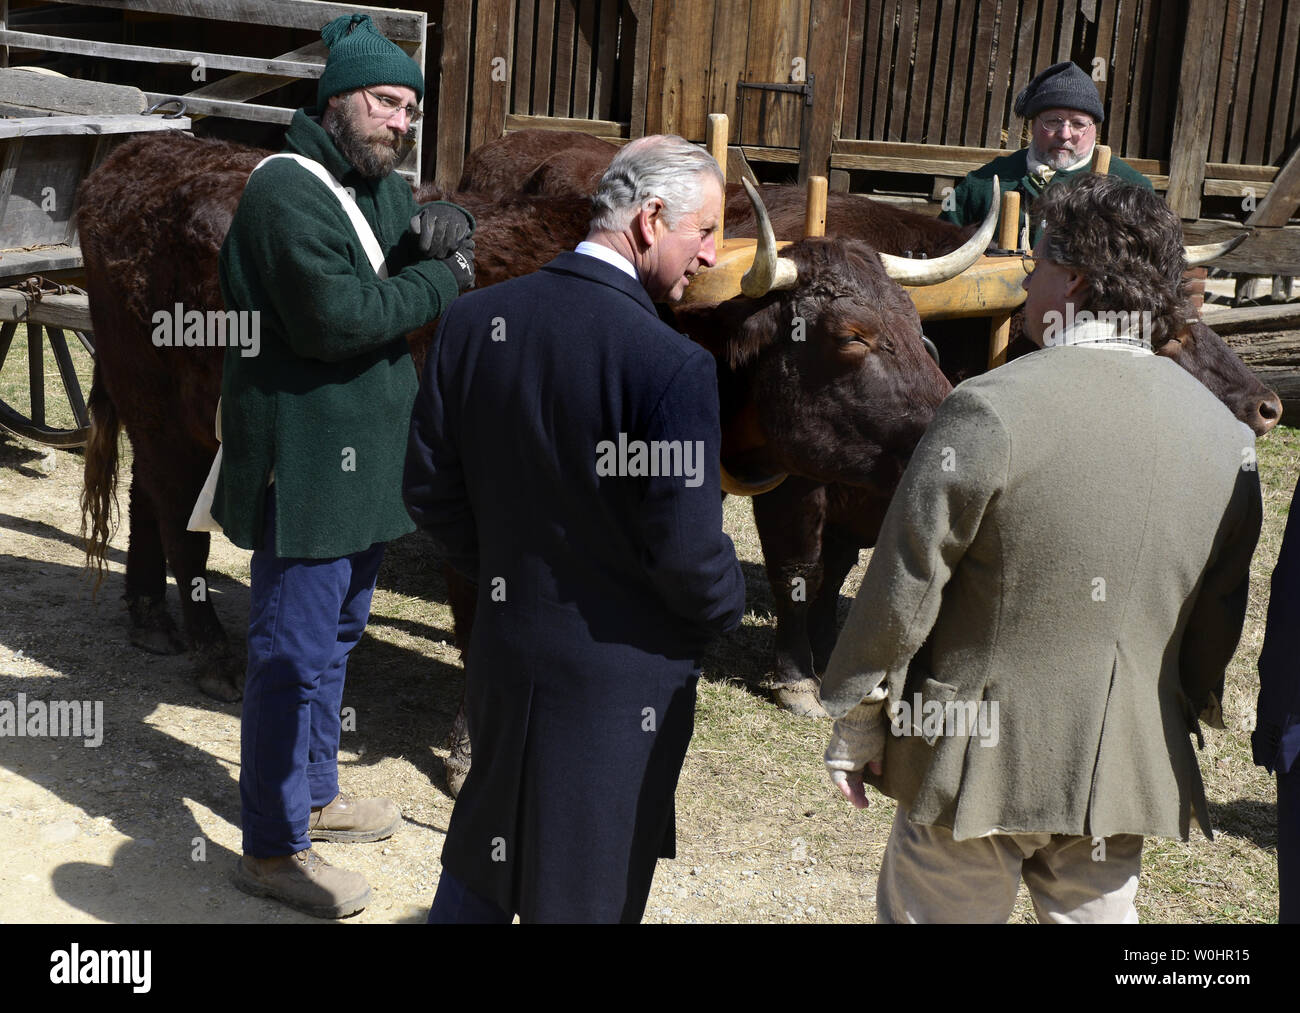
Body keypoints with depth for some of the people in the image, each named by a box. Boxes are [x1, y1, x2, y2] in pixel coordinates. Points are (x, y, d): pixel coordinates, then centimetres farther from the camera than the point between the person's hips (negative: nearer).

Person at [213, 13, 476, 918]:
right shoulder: (289, 189, -17)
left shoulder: (387, 192, 13)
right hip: (304, 462, -10)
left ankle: (313, 793, 38)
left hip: (364, 460, 10)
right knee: (295, 654, -2)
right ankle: (272, 850, 9)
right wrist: (437, 279, -13)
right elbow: (336, 316, -25)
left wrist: (447, 230, -10)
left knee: (336, 636, 21)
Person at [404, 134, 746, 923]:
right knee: (590, 893, 13)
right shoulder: (674, 366, -24)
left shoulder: (475, 320, -4)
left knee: (480, 865, 25)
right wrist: (730, 604, 0)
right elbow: (686, 549, -21)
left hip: (504, 645, 6)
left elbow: (430, 486, 3)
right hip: (622, 678, -6)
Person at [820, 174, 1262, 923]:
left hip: (981, 768, -5)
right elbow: (1218, 621, 9)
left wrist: (856, 727, -2)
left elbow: (905, 588, -13)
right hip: (1129, 771, 5)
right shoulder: (1227, 434, 0)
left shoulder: (992, 411, -18)